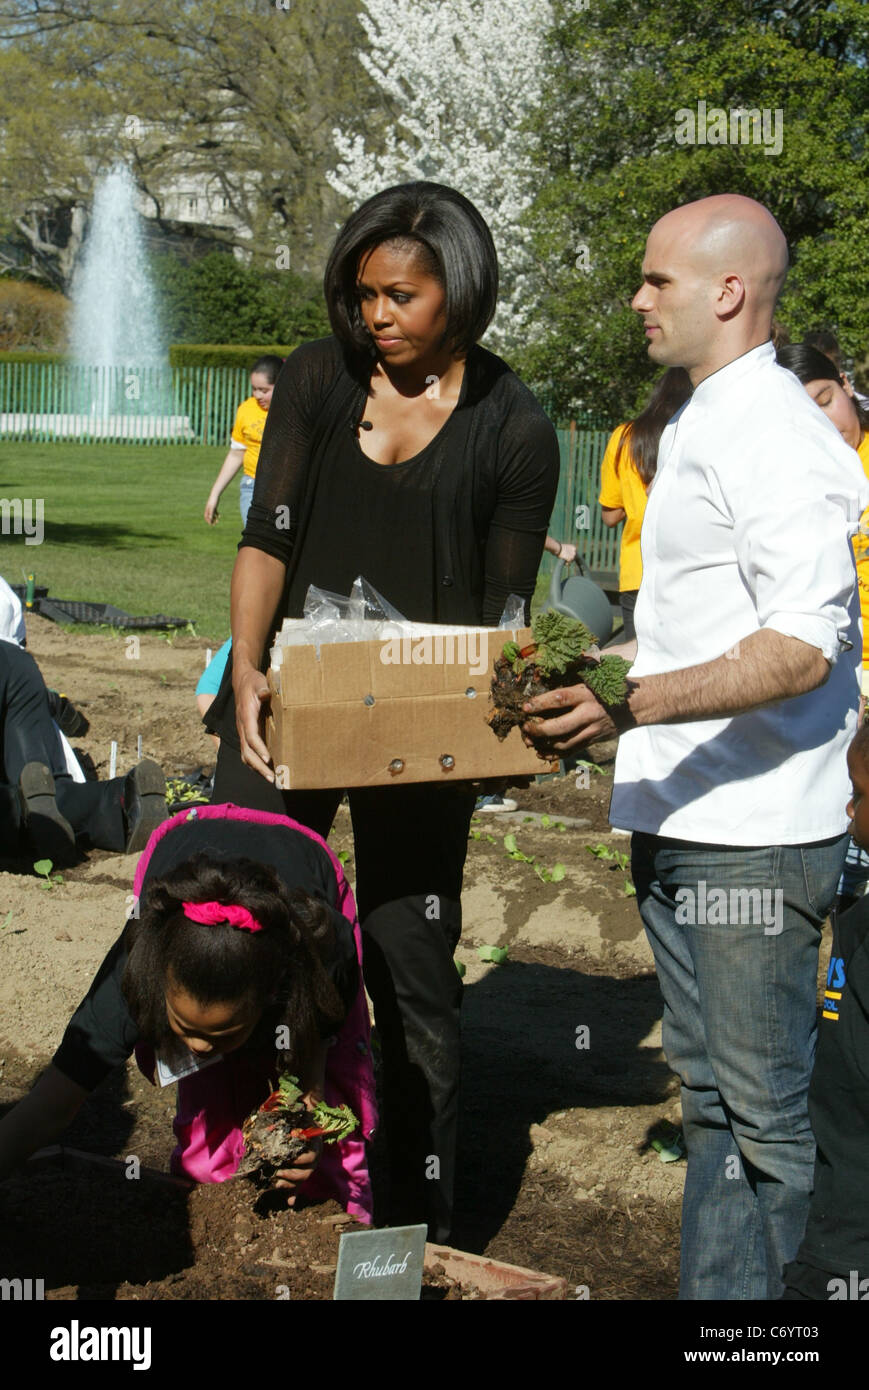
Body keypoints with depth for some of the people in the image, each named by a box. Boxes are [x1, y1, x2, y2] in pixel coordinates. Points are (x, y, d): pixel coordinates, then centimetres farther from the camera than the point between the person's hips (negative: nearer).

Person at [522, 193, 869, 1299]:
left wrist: (638, 704, -33)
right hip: (678, 823, 10)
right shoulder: (697, 429, 17)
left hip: (752, 836, -10)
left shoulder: (779, 440, -15)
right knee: (709, 1096, 17)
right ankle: (707, 1291, 27)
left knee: (763, 1114, 0)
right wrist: (598, 693, 30)